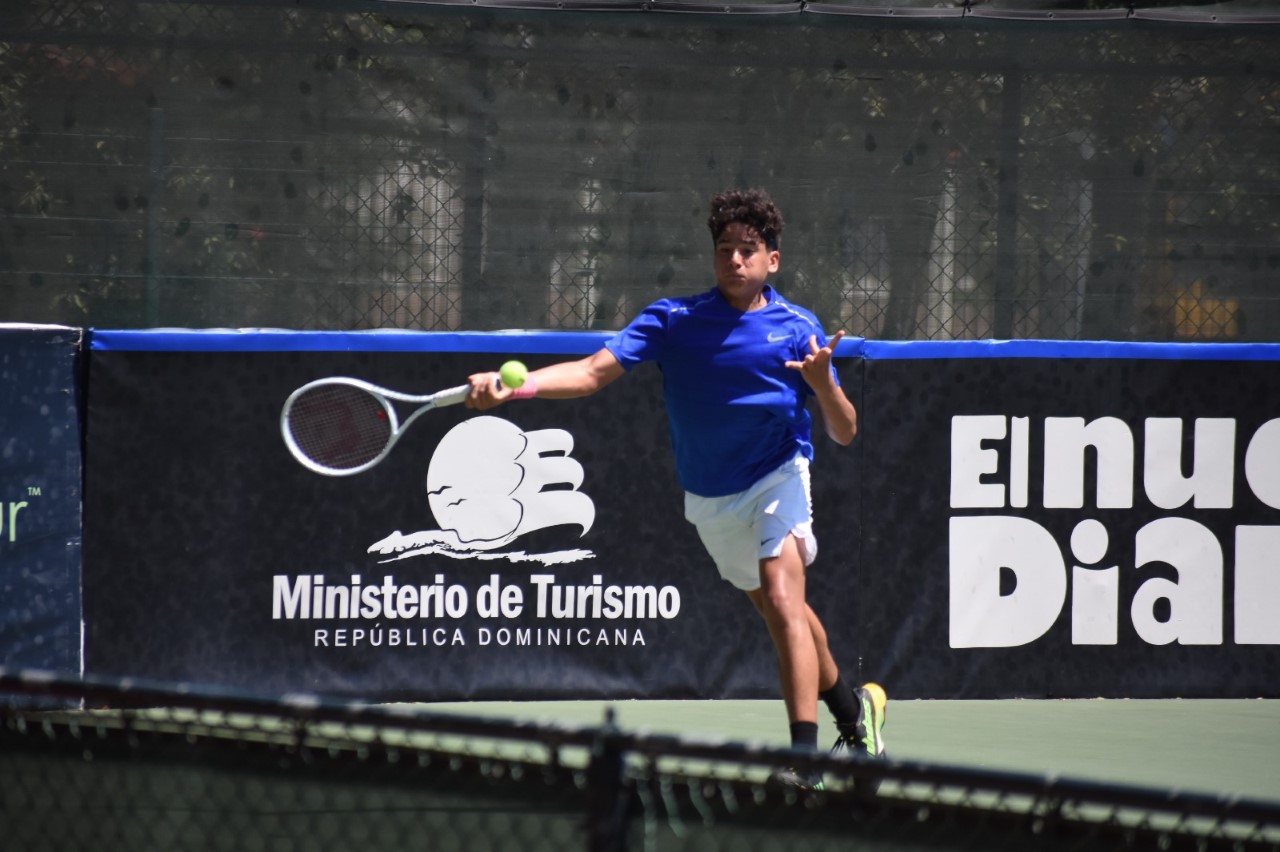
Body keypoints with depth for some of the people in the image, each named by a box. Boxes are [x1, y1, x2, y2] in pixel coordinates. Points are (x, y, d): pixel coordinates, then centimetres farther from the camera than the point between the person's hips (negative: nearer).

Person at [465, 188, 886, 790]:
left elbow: (844, 433, -9)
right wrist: (513, 386, -34)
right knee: (776, 612, 19)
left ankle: (804, 756, -30)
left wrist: (822, 383, -30)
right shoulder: (673, 320, -7)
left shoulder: (797, 329, -10)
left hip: (777, 478, -4)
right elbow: (595, 371, -18)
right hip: (709, 500, 4)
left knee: (782, 601, -25)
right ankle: (854, 713, 42)